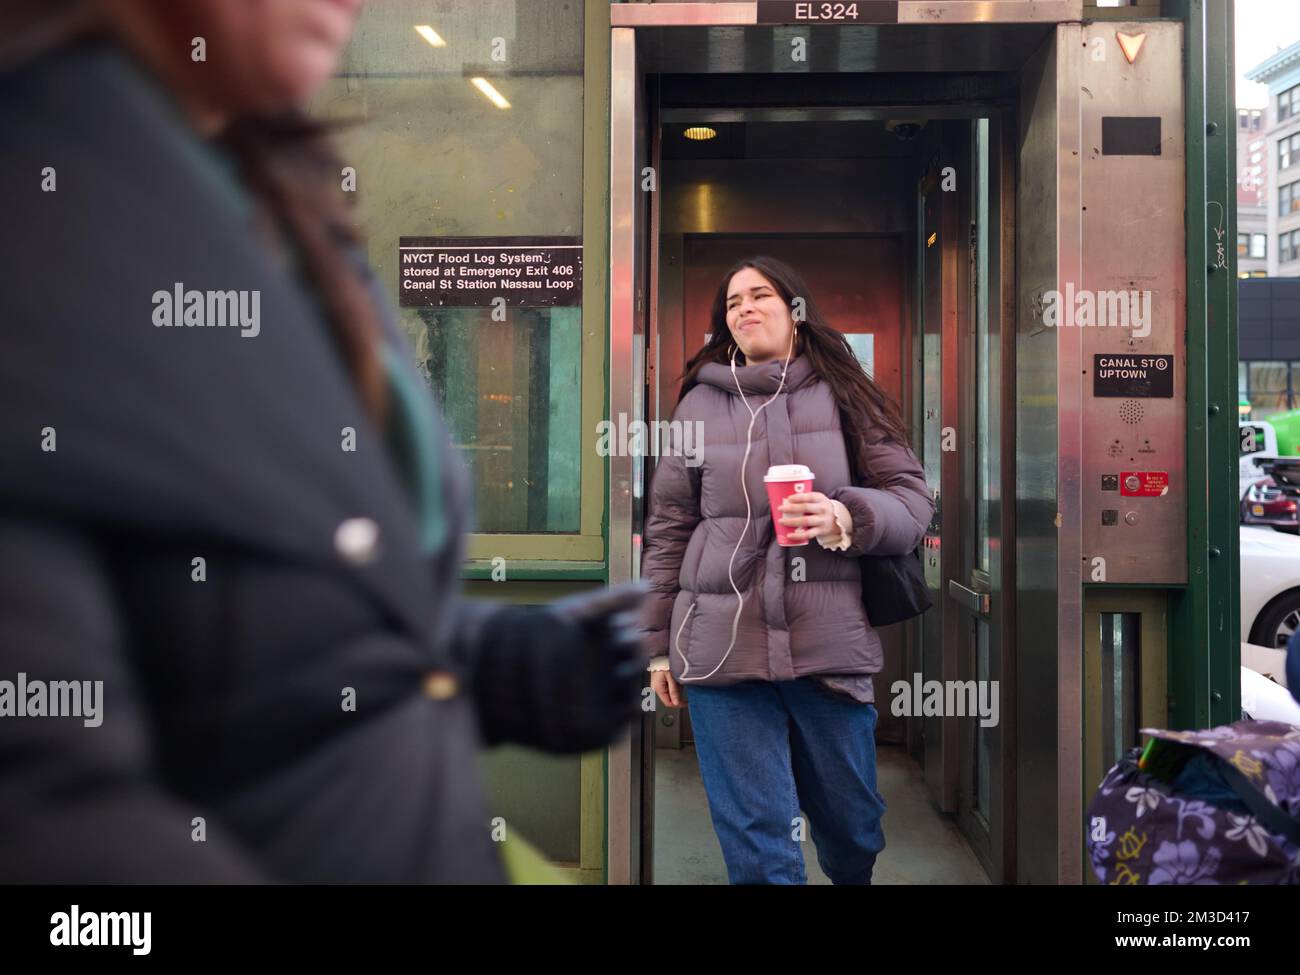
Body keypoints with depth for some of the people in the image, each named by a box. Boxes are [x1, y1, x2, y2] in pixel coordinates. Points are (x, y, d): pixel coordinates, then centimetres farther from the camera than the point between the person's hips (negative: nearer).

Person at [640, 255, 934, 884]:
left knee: (853, 826, 13)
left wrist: (844, 516, -17)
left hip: (830, 644, 0)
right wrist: (659, 643, 10)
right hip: (720, 647, 0)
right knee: (756, 841, 1)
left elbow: (913, 501, 4)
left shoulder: (843, 396, 8)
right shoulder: (699, 403, 10)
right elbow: (669, 529, 11)